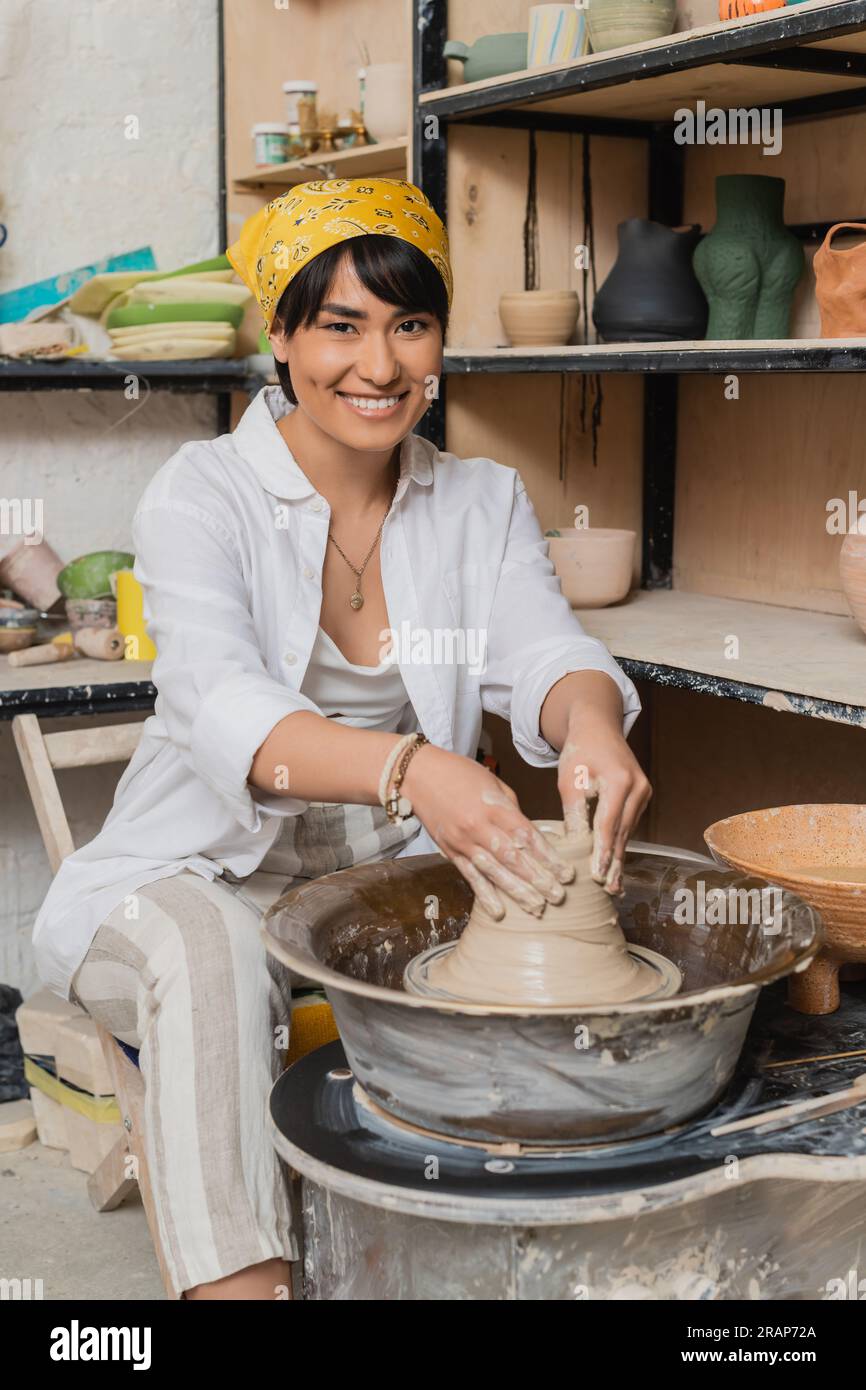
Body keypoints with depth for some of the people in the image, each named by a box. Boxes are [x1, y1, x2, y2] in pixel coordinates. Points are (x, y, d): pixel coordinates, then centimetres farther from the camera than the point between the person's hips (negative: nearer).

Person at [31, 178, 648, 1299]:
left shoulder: (483, 502, 5)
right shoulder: (204, 492, -9)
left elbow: (543, 653, -11)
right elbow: (219, 705, -26)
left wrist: (590, 725, -38)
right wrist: (408, 769, -46)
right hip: (201, 879, -3)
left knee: (552, 902, -23)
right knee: (201, 954, -35)